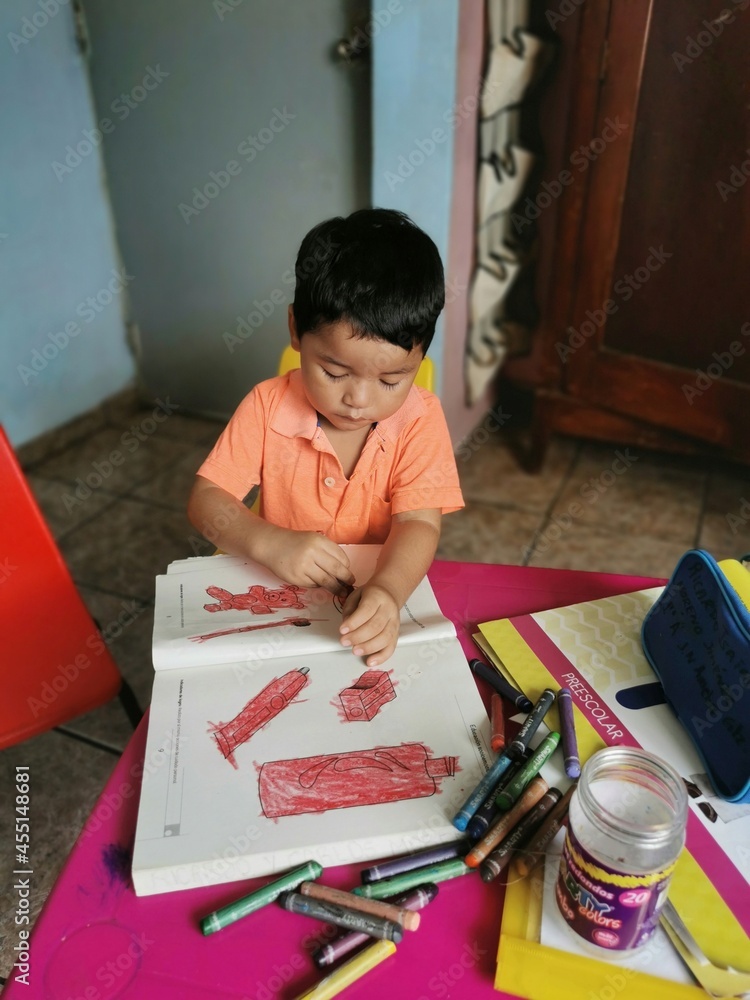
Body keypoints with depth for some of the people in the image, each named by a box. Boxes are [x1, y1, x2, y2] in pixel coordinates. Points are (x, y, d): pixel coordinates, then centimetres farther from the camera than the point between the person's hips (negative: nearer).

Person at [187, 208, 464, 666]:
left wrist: (388, 590, -39)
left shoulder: (420, 419, -11)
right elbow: (206, 499, -7)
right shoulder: (269, 405, -9)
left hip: (383, 596, 1)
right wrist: (269, 542, -27)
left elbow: (418, 523, -18)